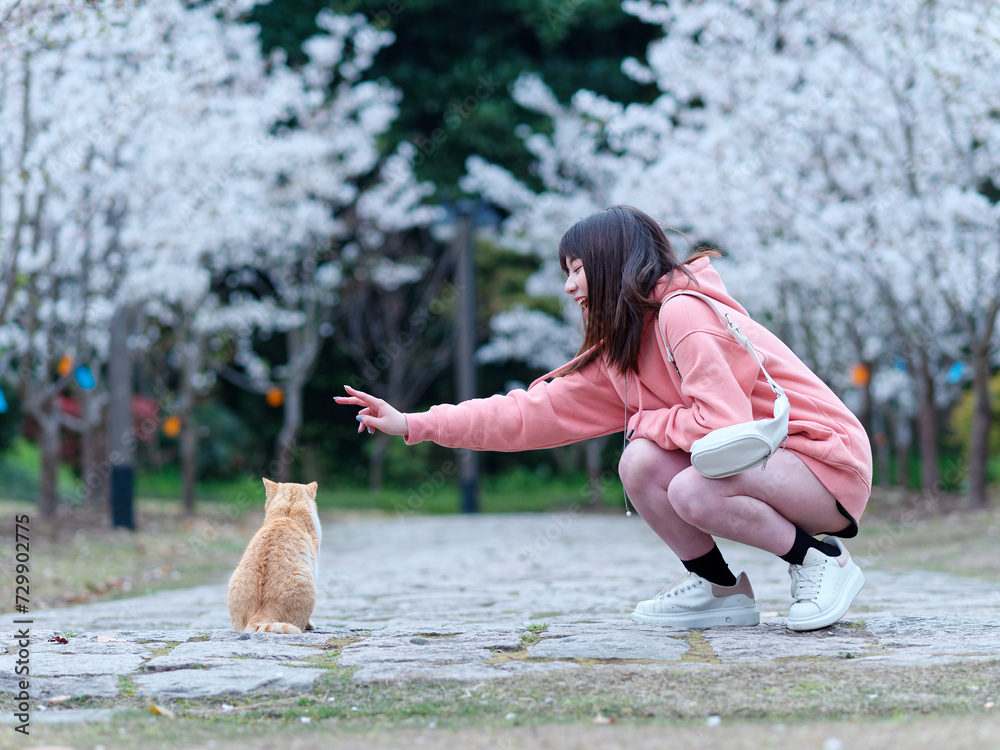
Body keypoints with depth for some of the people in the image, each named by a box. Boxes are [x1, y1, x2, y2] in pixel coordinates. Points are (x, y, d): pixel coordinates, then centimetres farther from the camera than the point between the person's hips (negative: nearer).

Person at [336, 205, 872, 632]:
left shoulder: (684, 312, -18)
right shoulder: (623, 351, 9)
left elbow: (724, 423, -28)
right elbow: (540, 411, 8)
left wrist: (646, 422, -8)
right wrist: (414, 425, 8)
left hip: (828, 460, -8)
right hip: (759, 457, 8)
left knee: (694, 490, -31)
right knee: (641, 464, -10)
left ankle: (823, 561, -9)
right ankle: (720, 589, 4)